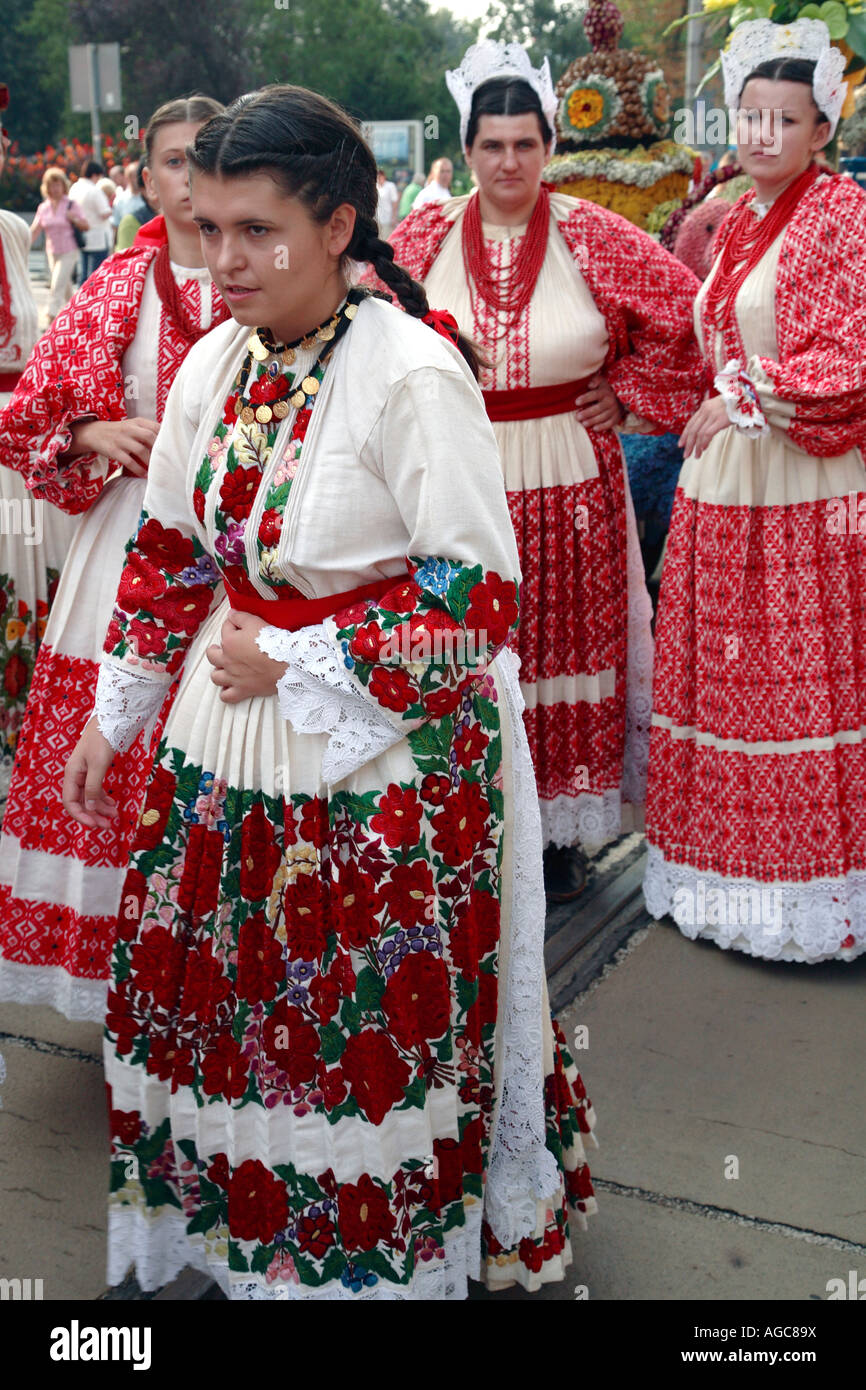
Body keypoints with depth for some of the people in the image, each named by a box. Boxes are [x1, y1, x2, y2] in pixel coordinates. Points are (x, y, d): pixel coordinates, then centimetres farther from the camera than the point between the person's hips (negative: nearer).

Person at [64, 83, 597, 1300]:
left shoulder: (415, 371, -18)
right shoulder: (214, 364, 2)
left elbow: (479, 599, -19)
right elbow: (170, 552, 12)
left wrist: (297, 666, -15)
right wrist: (113, 717, 14)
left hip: (385, 755, -6)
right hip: (227, 743, 6)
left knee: (375, 1025, 8)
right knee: (214, 991, 16)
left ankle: (380, 1250, 36)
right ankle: (234, 1209, 42)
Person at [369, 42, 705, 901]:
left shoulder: (592, 237, -1)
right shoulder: (422, 238, 2)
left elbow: (681, 310, 5)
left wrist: (630, 395, 2)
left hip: (566, 482, 0)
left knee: (563, 643, 7)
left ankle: (562, 827, 21)